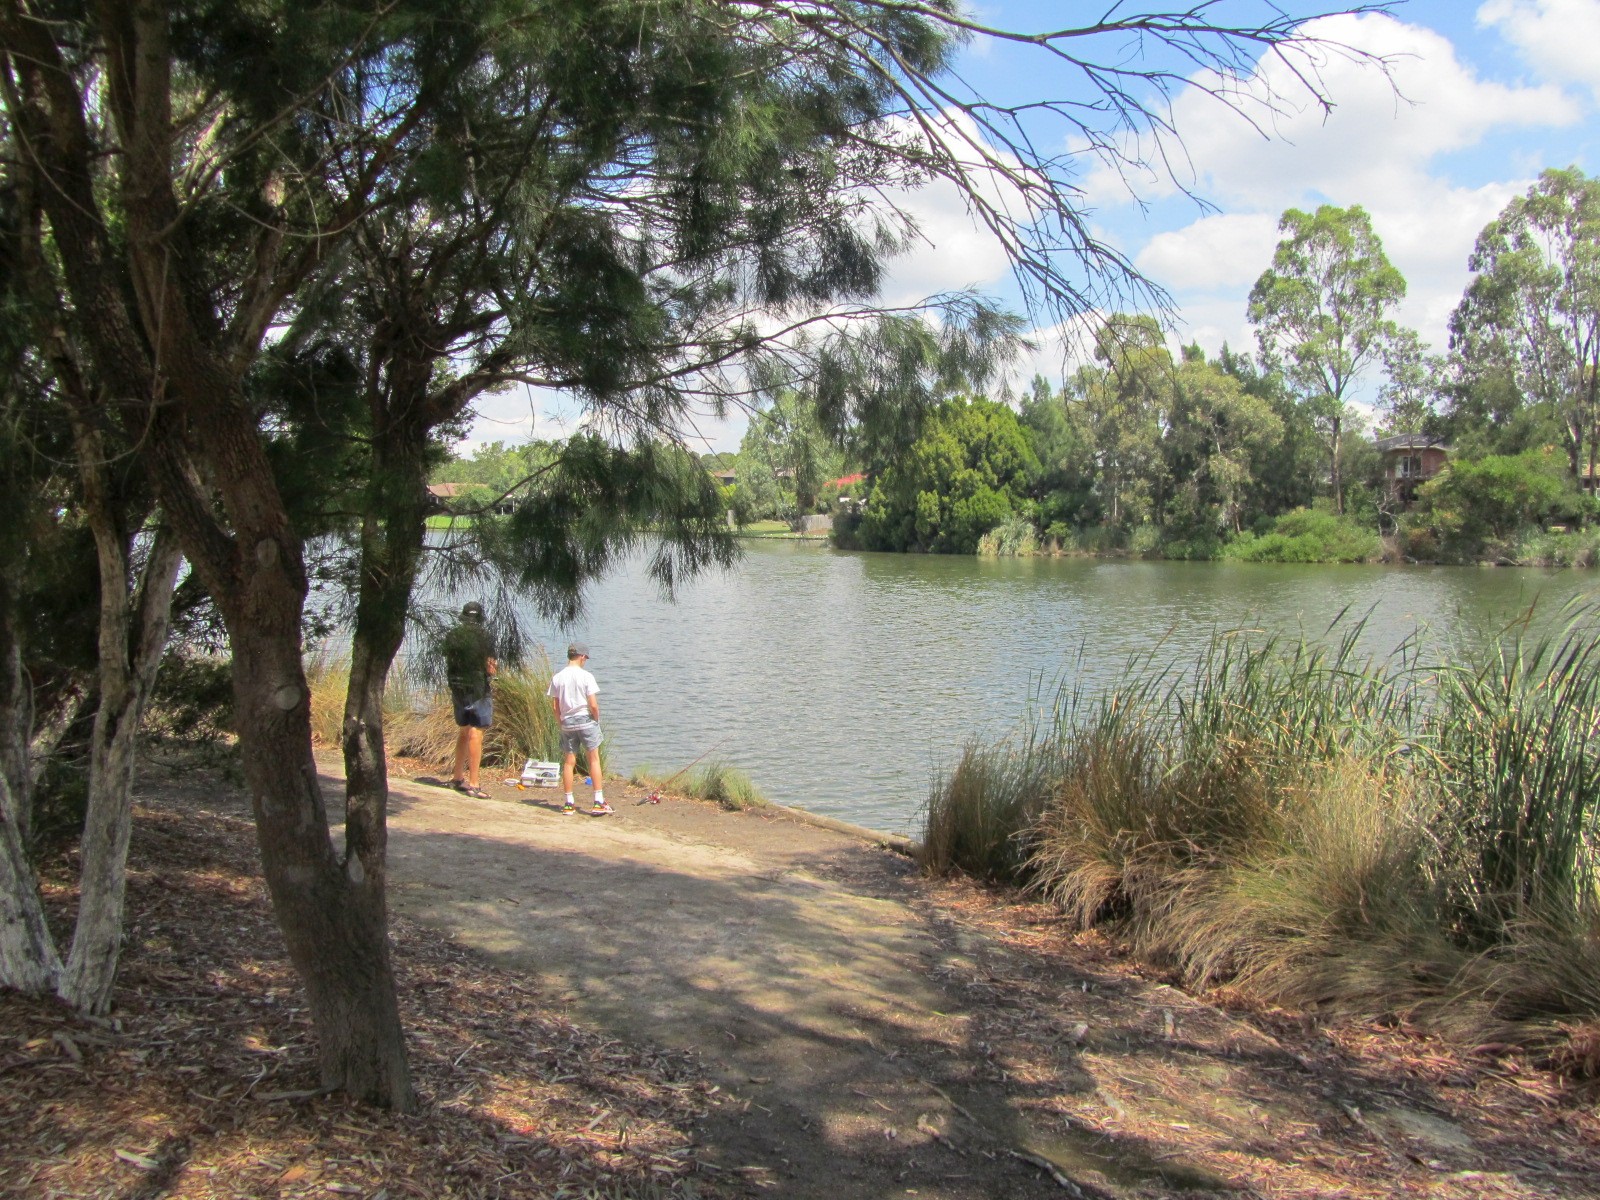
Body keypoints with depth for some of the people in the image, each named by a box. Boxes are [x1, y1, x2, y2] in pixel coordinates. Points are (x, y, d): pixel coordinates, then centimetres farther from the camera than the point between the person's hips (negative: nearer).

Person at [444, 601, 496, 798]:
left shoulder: (451, 635, 5)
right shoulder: (482, 636, -12)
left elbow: (449, 664, 12)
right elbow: (490, 668, -11)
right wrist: (492, 668, 10)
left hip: (457, 690, 6)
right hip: (478, 690, -6)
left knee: (463, 732, 19)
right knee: (476, 734, -4)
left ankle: (457, 777, 28)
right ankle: (472, 784, -6)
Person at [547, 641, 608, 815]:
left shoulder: (557, 677, 1)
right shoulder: (586, 676, -10)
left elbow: (555, 705, 2)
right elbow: (593, 705, -13)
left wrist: (560, 722, 14)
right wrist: (596, 720, 4)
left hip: (567, 723, 3)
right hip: (586, 721, -3)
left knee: (568, 762, 9)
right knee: (594, 760, 4)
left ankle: (568, 803, 11)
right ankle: (599, 802, 2)